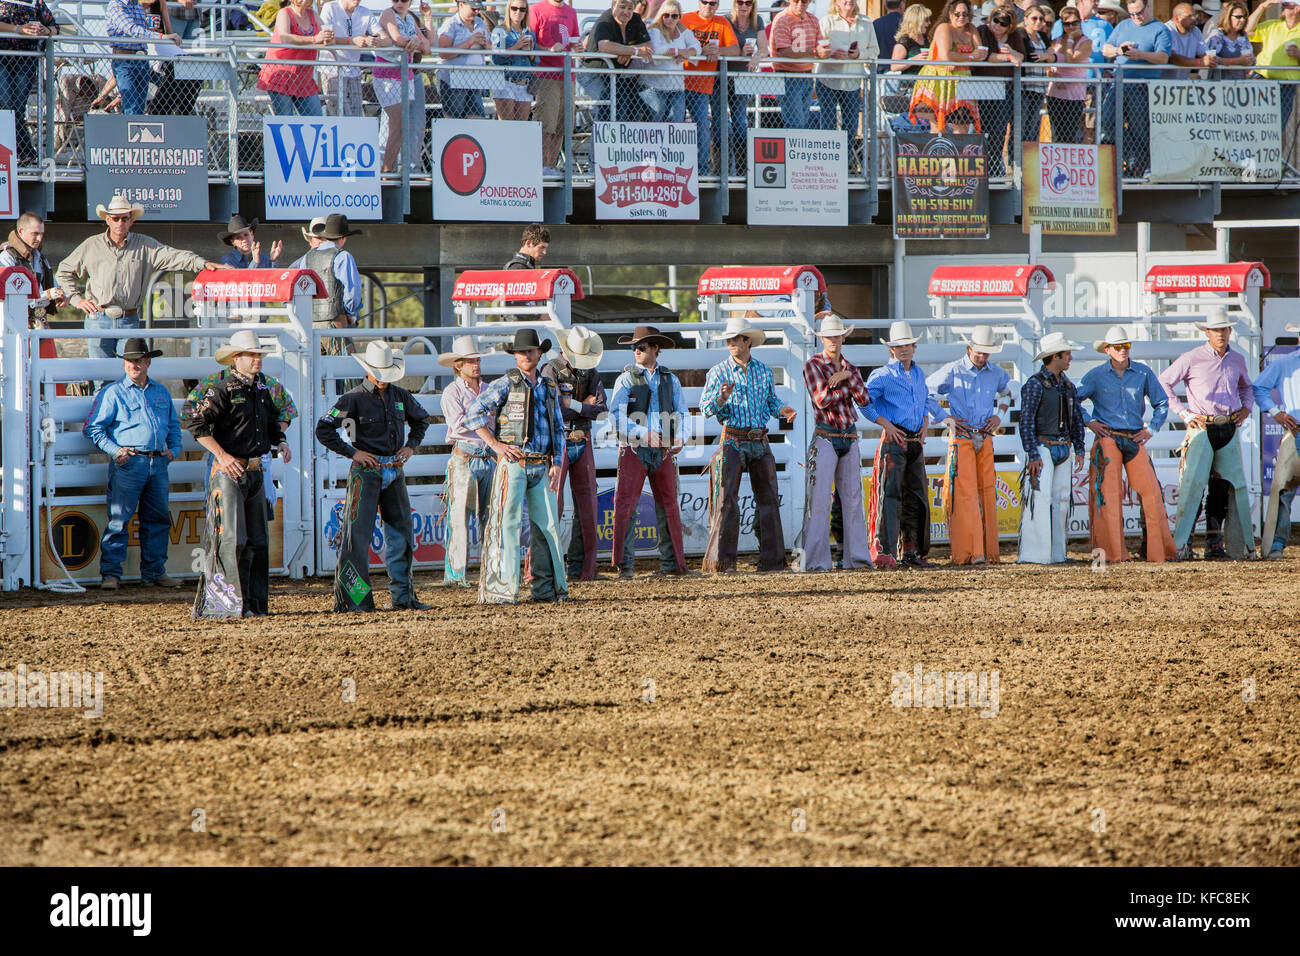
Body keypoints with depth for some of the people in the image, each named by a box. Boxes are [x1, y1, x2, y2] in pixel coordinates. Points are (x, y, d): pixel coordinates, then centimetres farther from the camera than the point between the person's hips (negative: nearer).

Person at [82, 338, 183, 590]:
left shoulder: (161, 393, 18)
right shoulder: (113, 393, 3)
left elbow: (173, 425, 28)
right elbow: (93, 428, 1)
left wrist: (173, 448, 10)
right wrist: (114, 450, -11)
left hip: (158, 463, 5)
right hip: (127, 464, -5)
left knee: (158, 518, 7)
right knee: (119, 519, -8)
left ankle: (155, 571, 15)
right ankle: (110, 573, -7)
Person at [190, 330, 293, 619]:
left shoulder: (262, 390, 13)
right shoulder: (224, 390, -10)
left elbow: (272, 424, 30)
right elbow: (197, 424, -17)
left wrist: (281, 444, 10)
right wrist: (223, 456, -21)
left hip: (255, 472, 8)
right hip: (230, 473, -8)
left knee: (257, 540, 9)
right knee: (232, 538, -10)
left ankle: (255, 603, 15)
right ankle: (231, 603, -8)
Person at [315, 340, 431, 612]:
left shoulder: (400, 395, 8)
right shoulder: (354, 398, -8)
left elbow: (421, 419, 27)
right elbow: (324, 430, -9)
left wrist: (411, 446, 12)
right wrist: (352, 453, -12)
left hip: (395, 472, 6)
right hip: (367, 472, -6)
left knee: (401, 533, 8)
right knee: (357, 534, -7)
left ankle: (403, 596, 16)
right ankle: (352, 598, -6)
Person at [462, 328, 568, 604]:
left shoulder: (550, 388, 15)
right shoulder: (506, 385, -1)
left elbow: (558, 429, 20)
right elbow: (473, 414, -5)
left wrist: (557, 464, 8)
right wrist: (496, 445, -10)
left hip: (541, 466, 5)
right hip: (513, 464, -5)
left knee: (548, 525, 5)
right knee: (508, 524, -8)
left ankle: (547, 589, 12)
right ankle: (501, 589, -9)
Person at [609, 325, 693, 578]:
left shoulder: (670, 380, 13)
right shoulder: (626, 379, 3)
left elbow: (681, 412, 13)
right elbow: (616, 414, -7)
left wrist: (680, 437, -7)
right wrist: (642, 434, -18)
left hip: (664, 451, 3)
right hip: (633, 450, -3)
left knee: (669, 505, 5)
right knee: (626, 505, -8)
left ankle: (673, 563, 11)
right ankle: (625, 564, -5)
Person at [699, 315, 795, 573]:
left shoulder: (764, 371, 11)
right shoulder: (719, 372, 0)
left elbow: (771, 402, 17)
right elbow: (705, 409, -5)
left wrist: (783, 410, -4)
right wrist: (721, 398, -24)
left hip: (760, 442, 4)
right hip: (732, 441, -4)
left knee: (768, 499, 5)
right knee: (727, 501, -9)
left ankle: (772, 559, 11)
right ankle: (720, 561, -9)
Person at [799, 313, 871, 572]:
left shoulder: (850, 367, 14)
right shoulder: (813, 365, -3)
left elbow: (864, 398, 0)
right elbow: (822, 400, -15)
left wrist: (846, 377, -10)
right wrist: (848, 385, -6)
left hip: (850, 438, 6)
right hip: (825, 439, -6)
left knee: (853, 499, 8)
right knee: (819, 500, -9)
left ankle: (856, 556, 13)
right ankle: (815, 560, -10)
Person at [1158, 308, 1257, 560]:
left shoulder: (1237, 360, 13)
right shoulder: (1192, 359, -3)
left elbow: (1246, 387, 33)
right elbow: (1163, 383, 0)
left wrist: (1246, 408, 13)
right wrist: (1183, 412, -5)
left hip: (1229, 430, 5)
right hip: (1202, 428, -5)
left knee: (1236, 486, 4)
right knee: (1193, 483, -12)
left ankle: (1241, 545, 11)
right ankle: (1181, 544, -13)